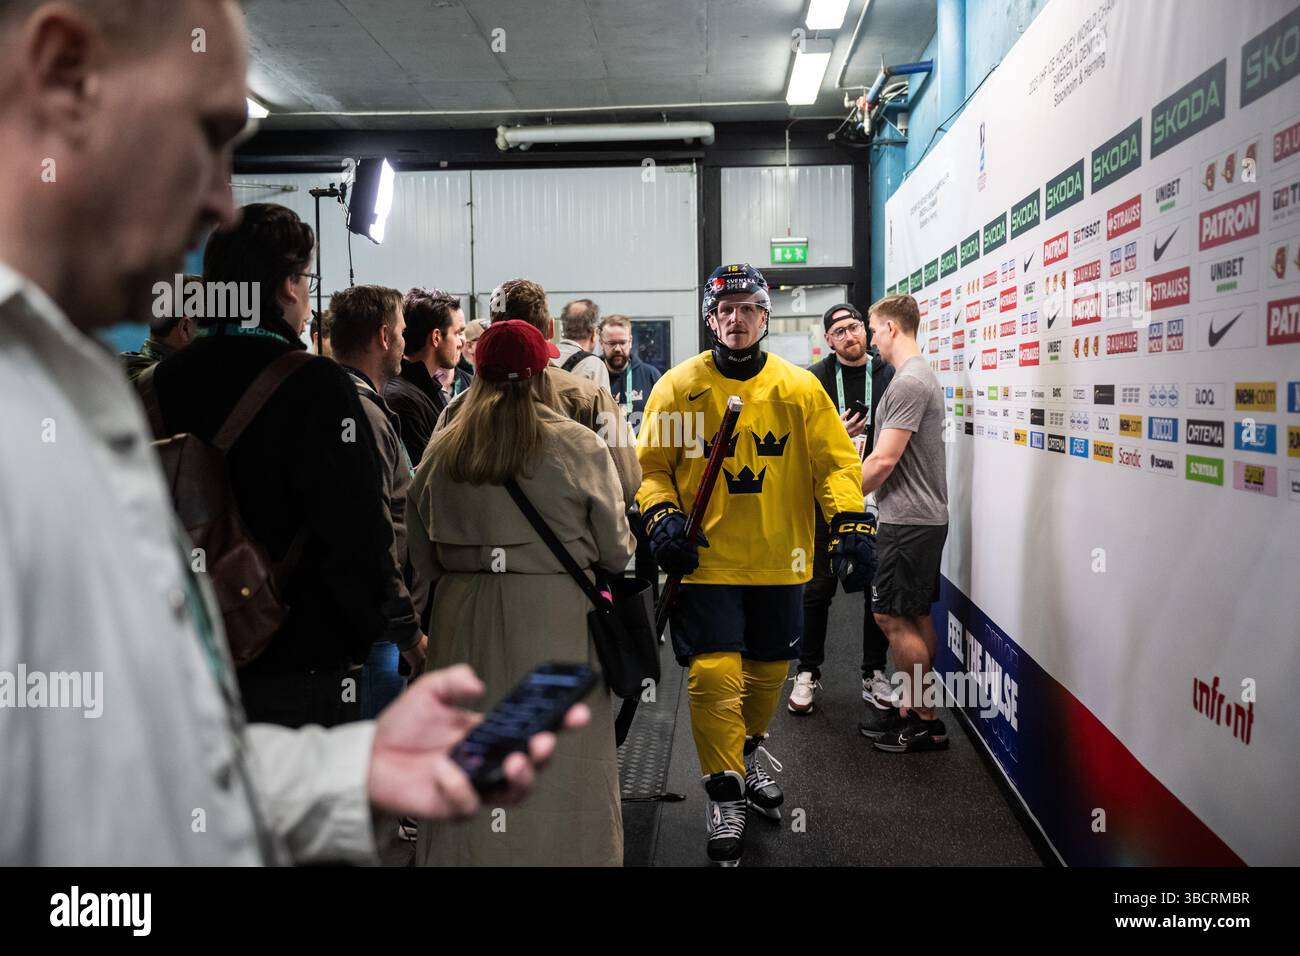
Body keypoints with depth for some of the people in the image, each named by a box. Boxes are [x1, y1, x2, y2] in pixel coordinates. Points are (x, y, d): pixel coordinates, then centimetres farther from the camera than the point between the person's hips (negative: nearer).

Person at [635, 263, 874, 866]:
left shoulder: (799, 387, 2)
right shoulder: (678, 387, -2)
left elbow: (836, 461, 3)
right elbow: (650, 466, 3)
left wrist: (849, 519, -11)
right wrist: (662, 516, -13)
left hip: (777, 561, 3)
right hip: (706, 560, -2)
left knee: (769, 671, 15)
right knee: (713, 674, -9)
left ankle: (747, 756, 44)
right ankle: (726, 799, 11)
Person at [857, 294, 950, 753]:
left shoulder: (909, 381, -17)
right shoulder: (922, 375, 17)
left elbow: (884, 460, -20)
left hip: (908, 521, -10)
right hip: (923, 515, 10)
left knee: (893, 617, -5)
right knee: (915, 617, 13)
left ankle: (927, 723, 3)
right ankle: (910, 708, 21)